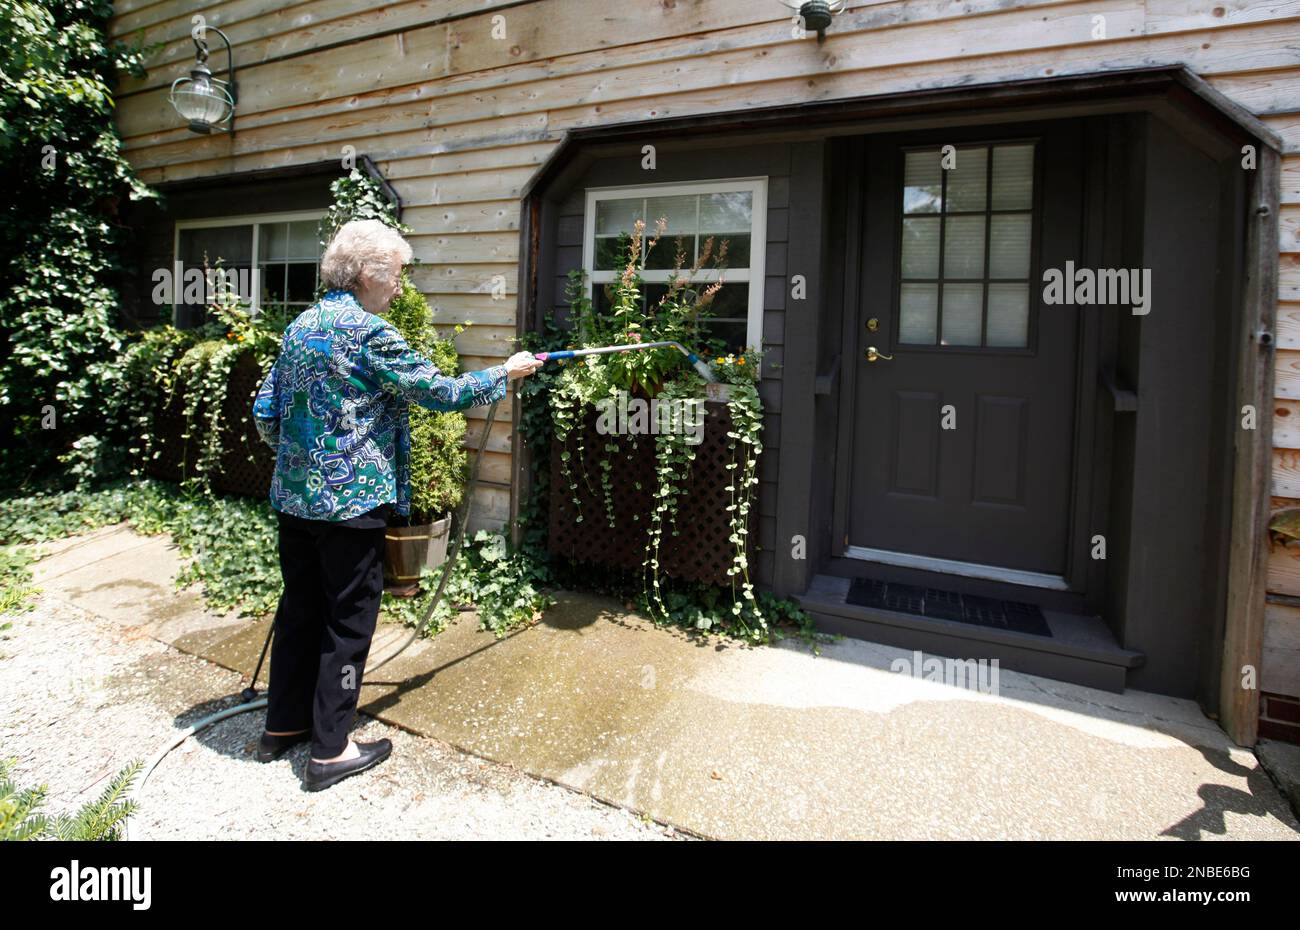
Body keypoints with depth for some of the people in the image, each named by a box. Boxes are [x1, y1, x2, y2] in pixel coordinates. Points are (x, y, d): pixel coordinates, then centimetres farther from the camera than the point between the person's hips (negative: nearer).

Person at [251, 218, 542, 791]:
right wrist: (505, 374, 2)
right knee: (348, 619, 4)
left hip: (294, 497, 8)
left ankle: (283, 725, 32)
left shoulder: (299, 328, 11)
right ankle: (330, 750, 14)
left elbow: (264, 413, 13)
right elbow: (440, 392, -11)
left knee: (299, 608, 18)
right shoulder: (367, 332, -14)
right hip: (350, 500, -8)